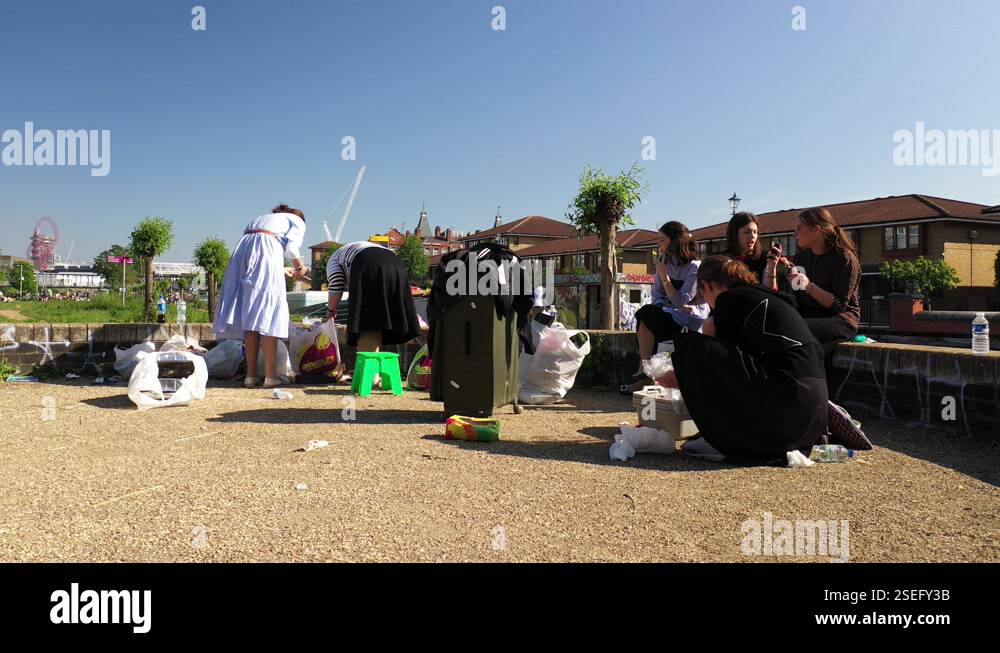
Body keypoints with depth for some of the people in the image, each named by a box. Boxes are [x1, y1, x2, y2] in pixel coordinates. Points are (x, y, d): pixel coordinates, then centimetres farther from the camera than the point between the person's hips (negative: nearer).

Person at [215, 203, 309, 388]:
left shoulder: (260, 218, 39)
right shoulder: (297, 221, 21)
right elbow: (291, 246, 1)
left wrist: (283, 271, 35)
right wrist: (299, 267, 17)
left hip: (242, 250, 6)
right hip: (266, 250, -6)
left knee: (249, 315, 5)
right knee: (269, 313, -6)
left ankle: (251, 374, 4)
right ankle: (270, 375, -10)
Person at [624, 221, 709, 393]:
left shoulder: (695, 267, -10)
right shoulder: (664, 263, 12)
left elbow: (680, 301, -16)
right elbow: (657, 297, 6)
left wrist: (663, 275, -16)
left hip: (692, 318, -6)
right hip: (670, 315, 6)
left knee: (645, 315, -26)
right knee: (645, 315, -26)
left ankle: (644, 374, -23)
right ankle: (643, 373, -28)